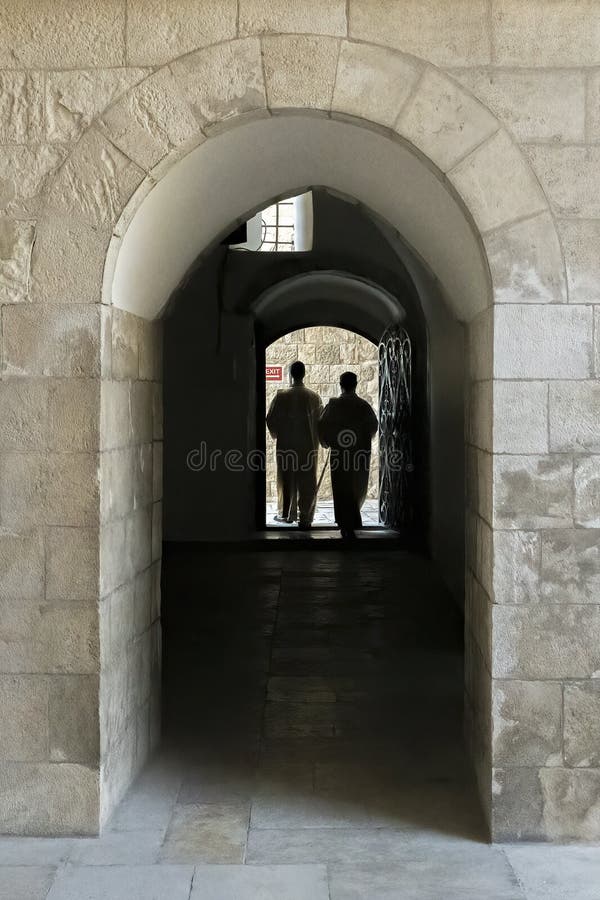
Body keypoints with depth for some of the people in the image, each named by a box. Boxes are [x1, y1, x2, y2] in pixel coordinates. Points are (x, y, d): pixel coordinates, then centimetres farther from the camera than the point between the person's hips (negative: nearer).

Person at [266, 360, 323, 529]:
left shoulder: (281, 396, -7)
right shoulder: (314, 397, -4)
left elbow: (271, 420, -3)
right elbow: (321, 421, 1)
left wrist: (276, 435, 14)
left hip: (286, 445, 0)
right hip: (309, 446, 1)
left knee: (287, 480, 11)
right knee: (307, 482, 5)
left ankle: (286, 514, 18)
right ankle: (305, 517, 3)